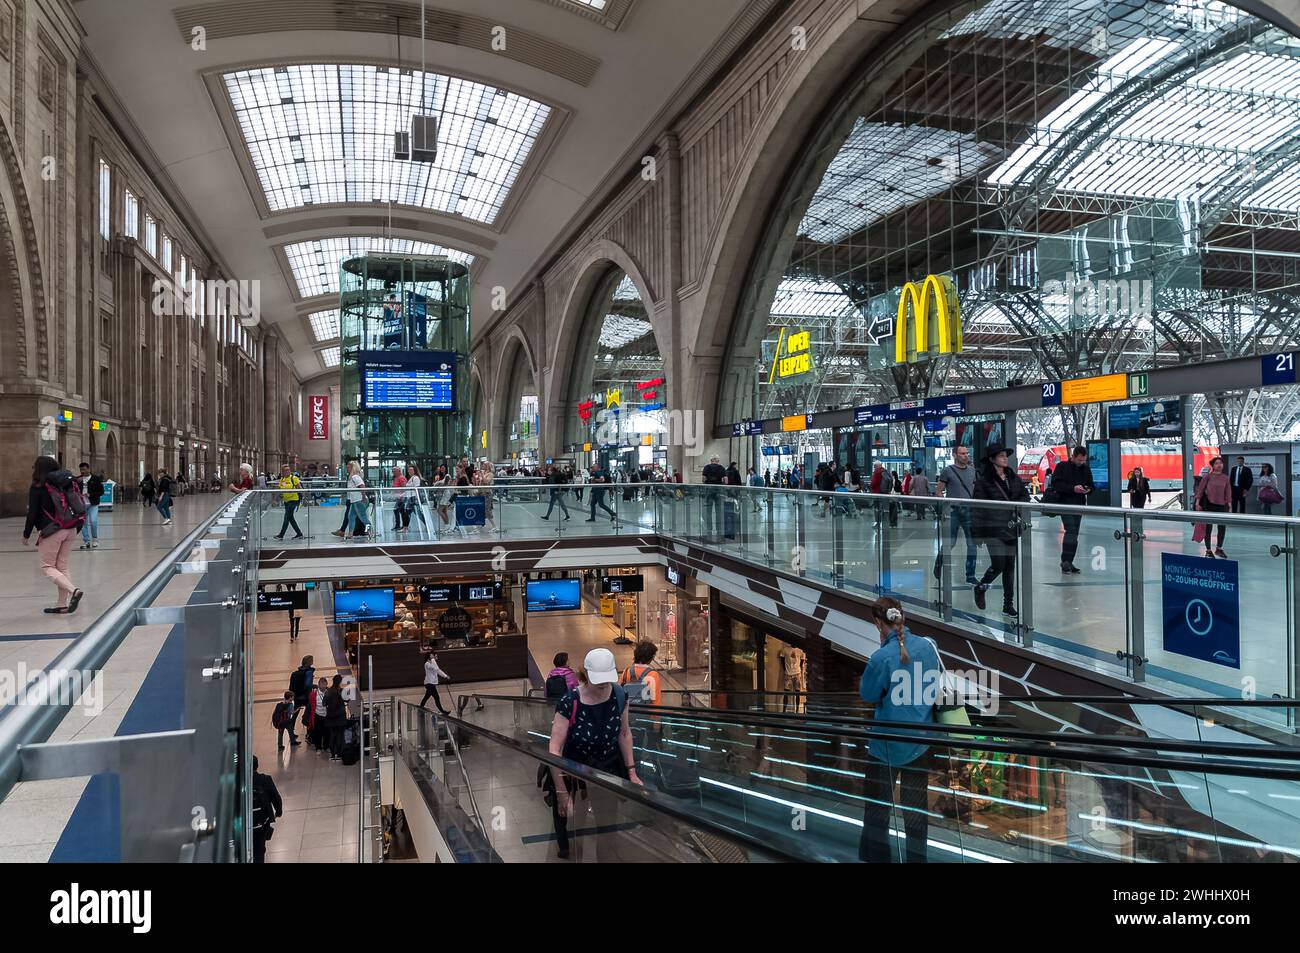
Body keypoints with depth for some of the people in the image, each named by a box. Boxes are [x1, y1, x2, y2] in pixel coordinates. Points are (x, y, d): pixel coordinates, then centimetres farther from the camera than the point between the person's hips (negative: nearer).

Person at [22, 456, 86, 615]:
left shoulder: (38, 487, -6)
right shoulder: (68, 484, 8)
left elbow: (32, 513, -6)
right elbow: (78, 507, 10)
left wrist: (26, 535, 5)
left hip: (53, 531, -6)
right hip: (71, 530, 6)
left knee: (47, 567, 4)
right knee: (62, 566, 13)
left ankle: (74, 591, -18)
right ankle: (62, 604, 14)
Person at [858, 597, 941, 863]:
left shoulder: (881, 657, -23)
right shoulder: (928, 646, -6)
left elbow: (868, 695, -8)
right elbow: (940, 680, 11)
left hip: (888, 744, -5)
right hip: (921, 740, 5)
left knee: (877, 802, 12)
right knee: (916, 801, 17)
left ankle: (876, 855, 22)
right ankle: (917, 856, 28)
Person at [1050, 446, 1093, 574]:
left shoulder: (1086, 469, 13)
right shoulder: (1062, 466, -4)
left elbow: (1091, 485, 22)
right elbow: (1055, 484, -11)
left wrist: (1088, 489, -3)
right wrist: (1073, 488, -20)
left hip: (1079, 505, 6)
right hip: (1065, 503, -6)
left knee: (1074, 533, 6)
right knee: (1071, 530, -17)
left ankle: (1068, 562, 13)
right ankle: (1065, 561, -12)